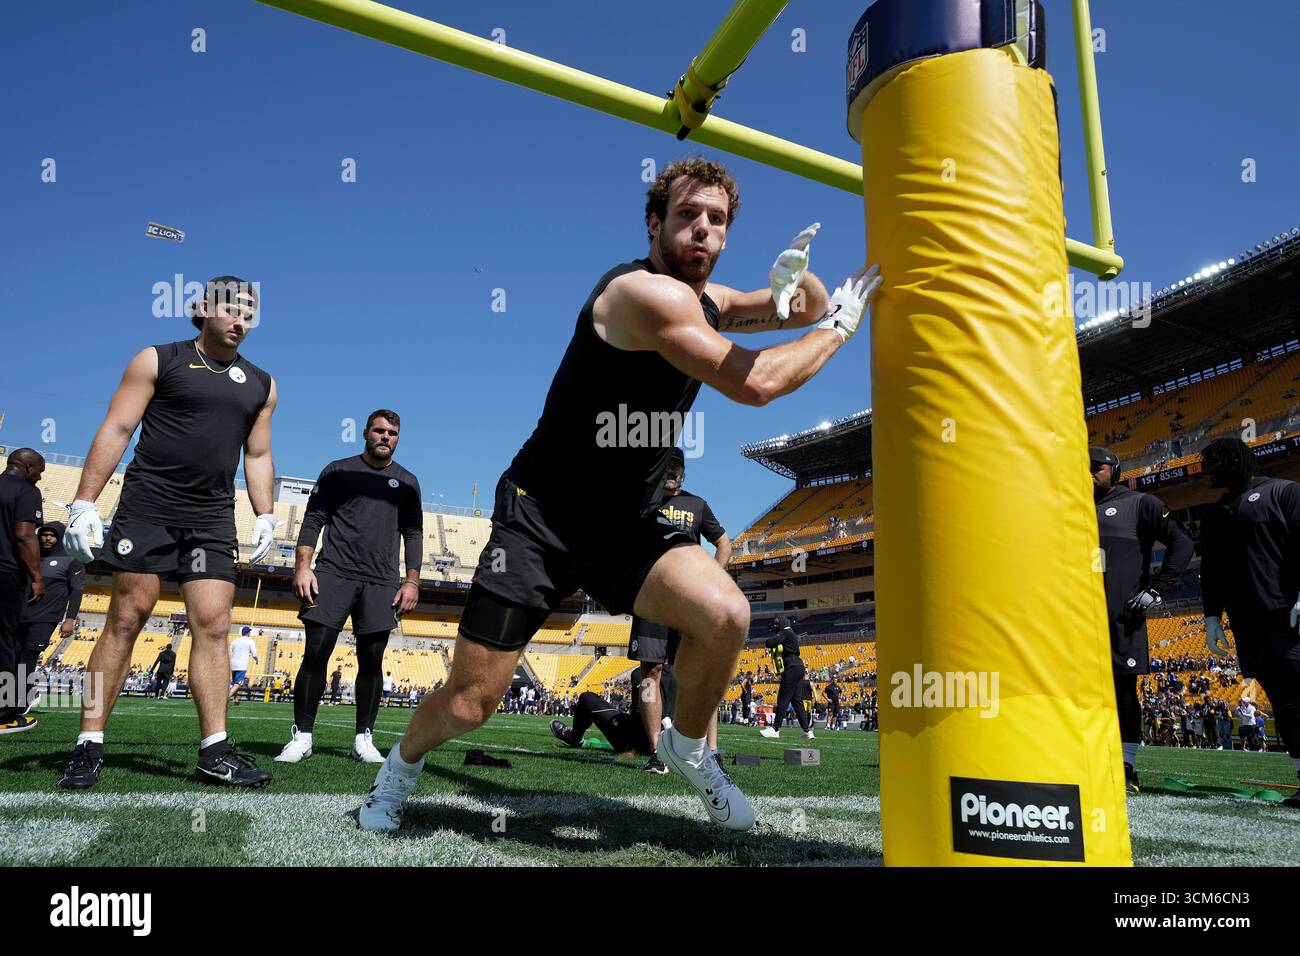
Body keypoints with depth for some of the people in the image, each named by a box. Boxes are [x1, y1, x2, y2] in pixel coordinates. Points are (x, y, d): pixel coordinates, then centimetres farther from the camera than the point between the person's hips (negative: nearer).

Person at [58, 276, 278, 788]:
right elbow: (116, 430, -2)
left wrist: (265, 516, 6)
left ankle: (214, 751, -1)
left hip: (213, 522, 3)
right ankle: (88, 746, 7)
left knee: (213, 627, -3)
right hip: (146, 510, -3)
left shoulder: (260, 385, 14)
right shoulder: (158, 361, 3)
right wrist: (84, 503, -9)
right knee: (125, 622, -2)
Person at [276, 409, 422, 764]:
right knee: (316, 652, -7)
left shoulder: (406, 482, 14)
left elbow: (413, 534, 14)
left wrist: (412, 581, 4)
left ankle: (363, 738, 9)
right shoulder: (338, 470, 10)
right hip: (334, 573, -1)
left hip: (381, 582, 2)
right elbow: (313, 519, 5)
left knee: (372, 659, 0)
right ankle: (302, 736, 2)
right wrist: (303, 566, -7)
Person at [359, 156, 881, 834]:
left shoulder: (705, 300, 9)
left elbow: (806, 309, 20)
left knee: (725, 614, -22)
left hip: (628, 524, 7)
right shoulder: (644, 292, -19)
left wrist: (797, 278, -4)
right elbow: (753, 384, -24)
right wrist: (839, 326, -10)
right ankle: (402, 764, 34)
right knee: (466, 705, -2)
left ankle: (687, 746, 8)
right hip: (541, 515, -6)